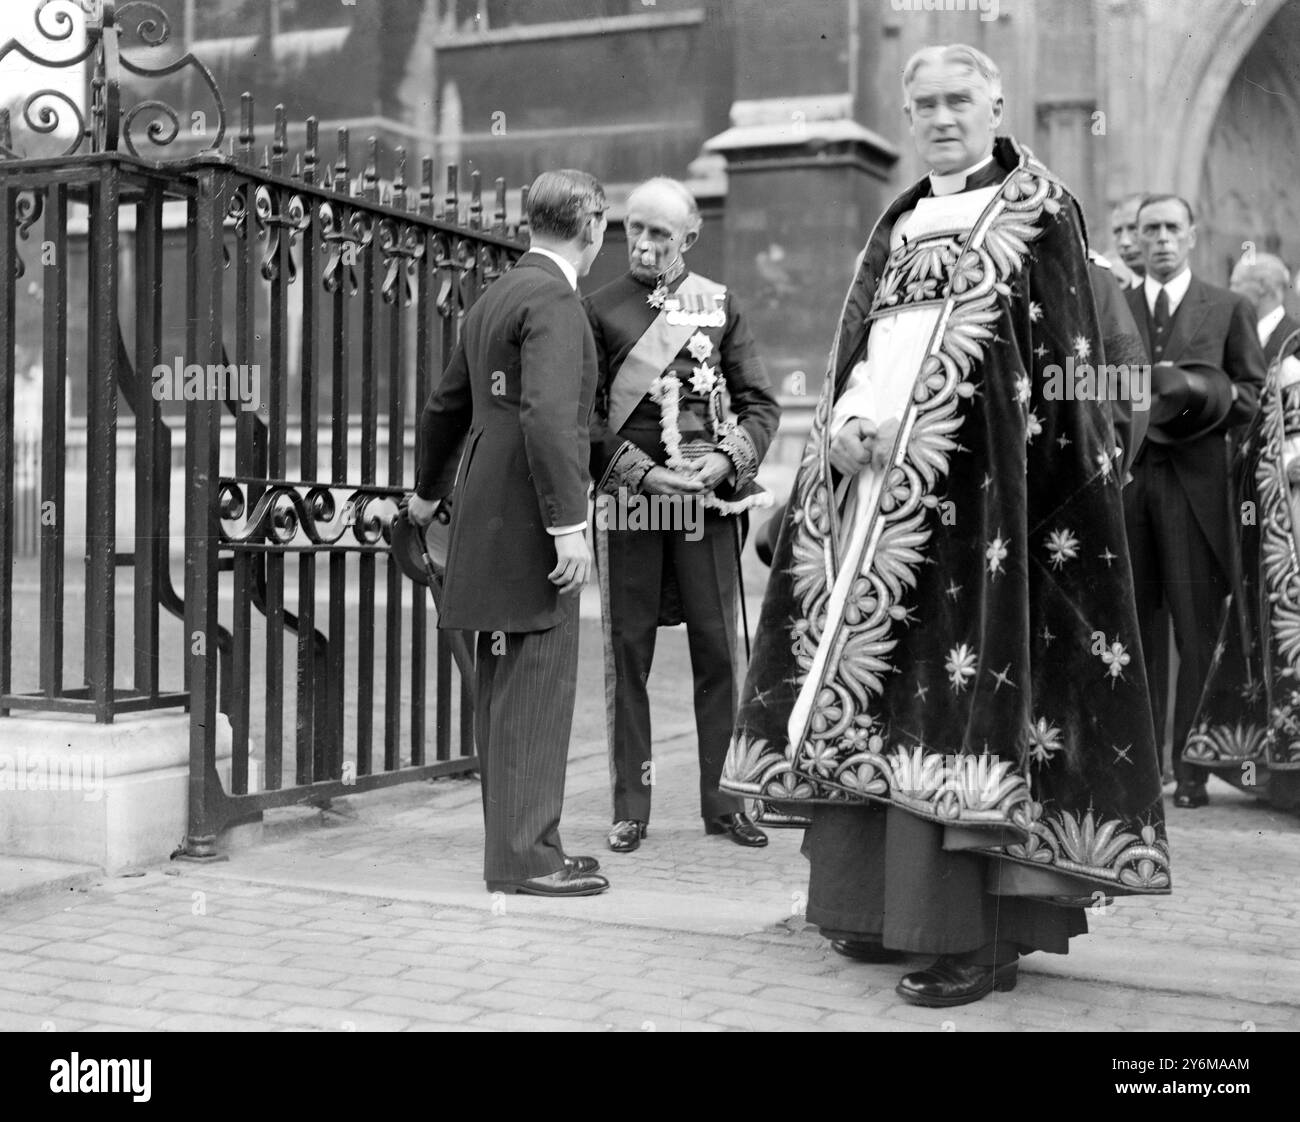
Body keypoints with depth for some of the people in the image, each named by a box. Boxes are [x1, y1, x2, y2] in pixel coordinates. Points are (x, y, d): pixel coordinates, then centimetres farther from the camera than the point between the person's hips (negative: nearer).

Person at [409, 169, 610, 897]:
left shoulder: (496, 296, 19)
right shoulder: (553, 299, -11)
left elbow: (448, 405, 29)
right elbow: (547, 416, -24)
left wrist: (430, 492, 41)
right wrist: (568, 523, -24)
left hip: (490, 521, 10)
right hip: (528, 524, -10)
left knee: (505, 689, 12)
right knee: (537, 687, -6)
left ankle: (516, 843, 20)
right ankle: (523, 856, -2)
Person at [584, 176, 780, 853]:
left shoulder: (721, 306, 9)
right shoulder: (600, 310, 5)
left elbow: (760, 403, 9)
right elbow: (583, 414, 1)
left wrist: (726, 461, -9)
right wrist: (641, 472, -12)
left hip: (709, 499, 1)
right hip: (627, 497, -1)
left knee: (719, 649, 3)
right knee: (627, 653, 3)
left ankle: (722, 802, 14)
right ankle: (630, 810, 11)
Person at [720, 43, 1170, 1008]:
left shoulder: (1040, 211, 1)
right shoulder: (898, 226, 20)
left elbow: (1059, 363, -7)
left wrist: (902, 429, -15)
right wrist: (849, 423, -5)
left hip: (979, 485, -6)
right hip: (875, 473, 7)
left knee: (961, 690, -11)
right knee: (877, 681, 5)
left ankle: (981, 934, -6)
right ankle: (887, 901, 14)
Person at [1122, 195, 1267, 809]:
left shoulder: (1230, 309, 12)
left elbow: (1252, 394, 7)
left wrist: (1201, 400, -11)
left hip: (1196, 481, -1)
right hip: (1126, 477, 1)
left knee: (1197, 632, -2)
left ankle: (1191, 771, 2)